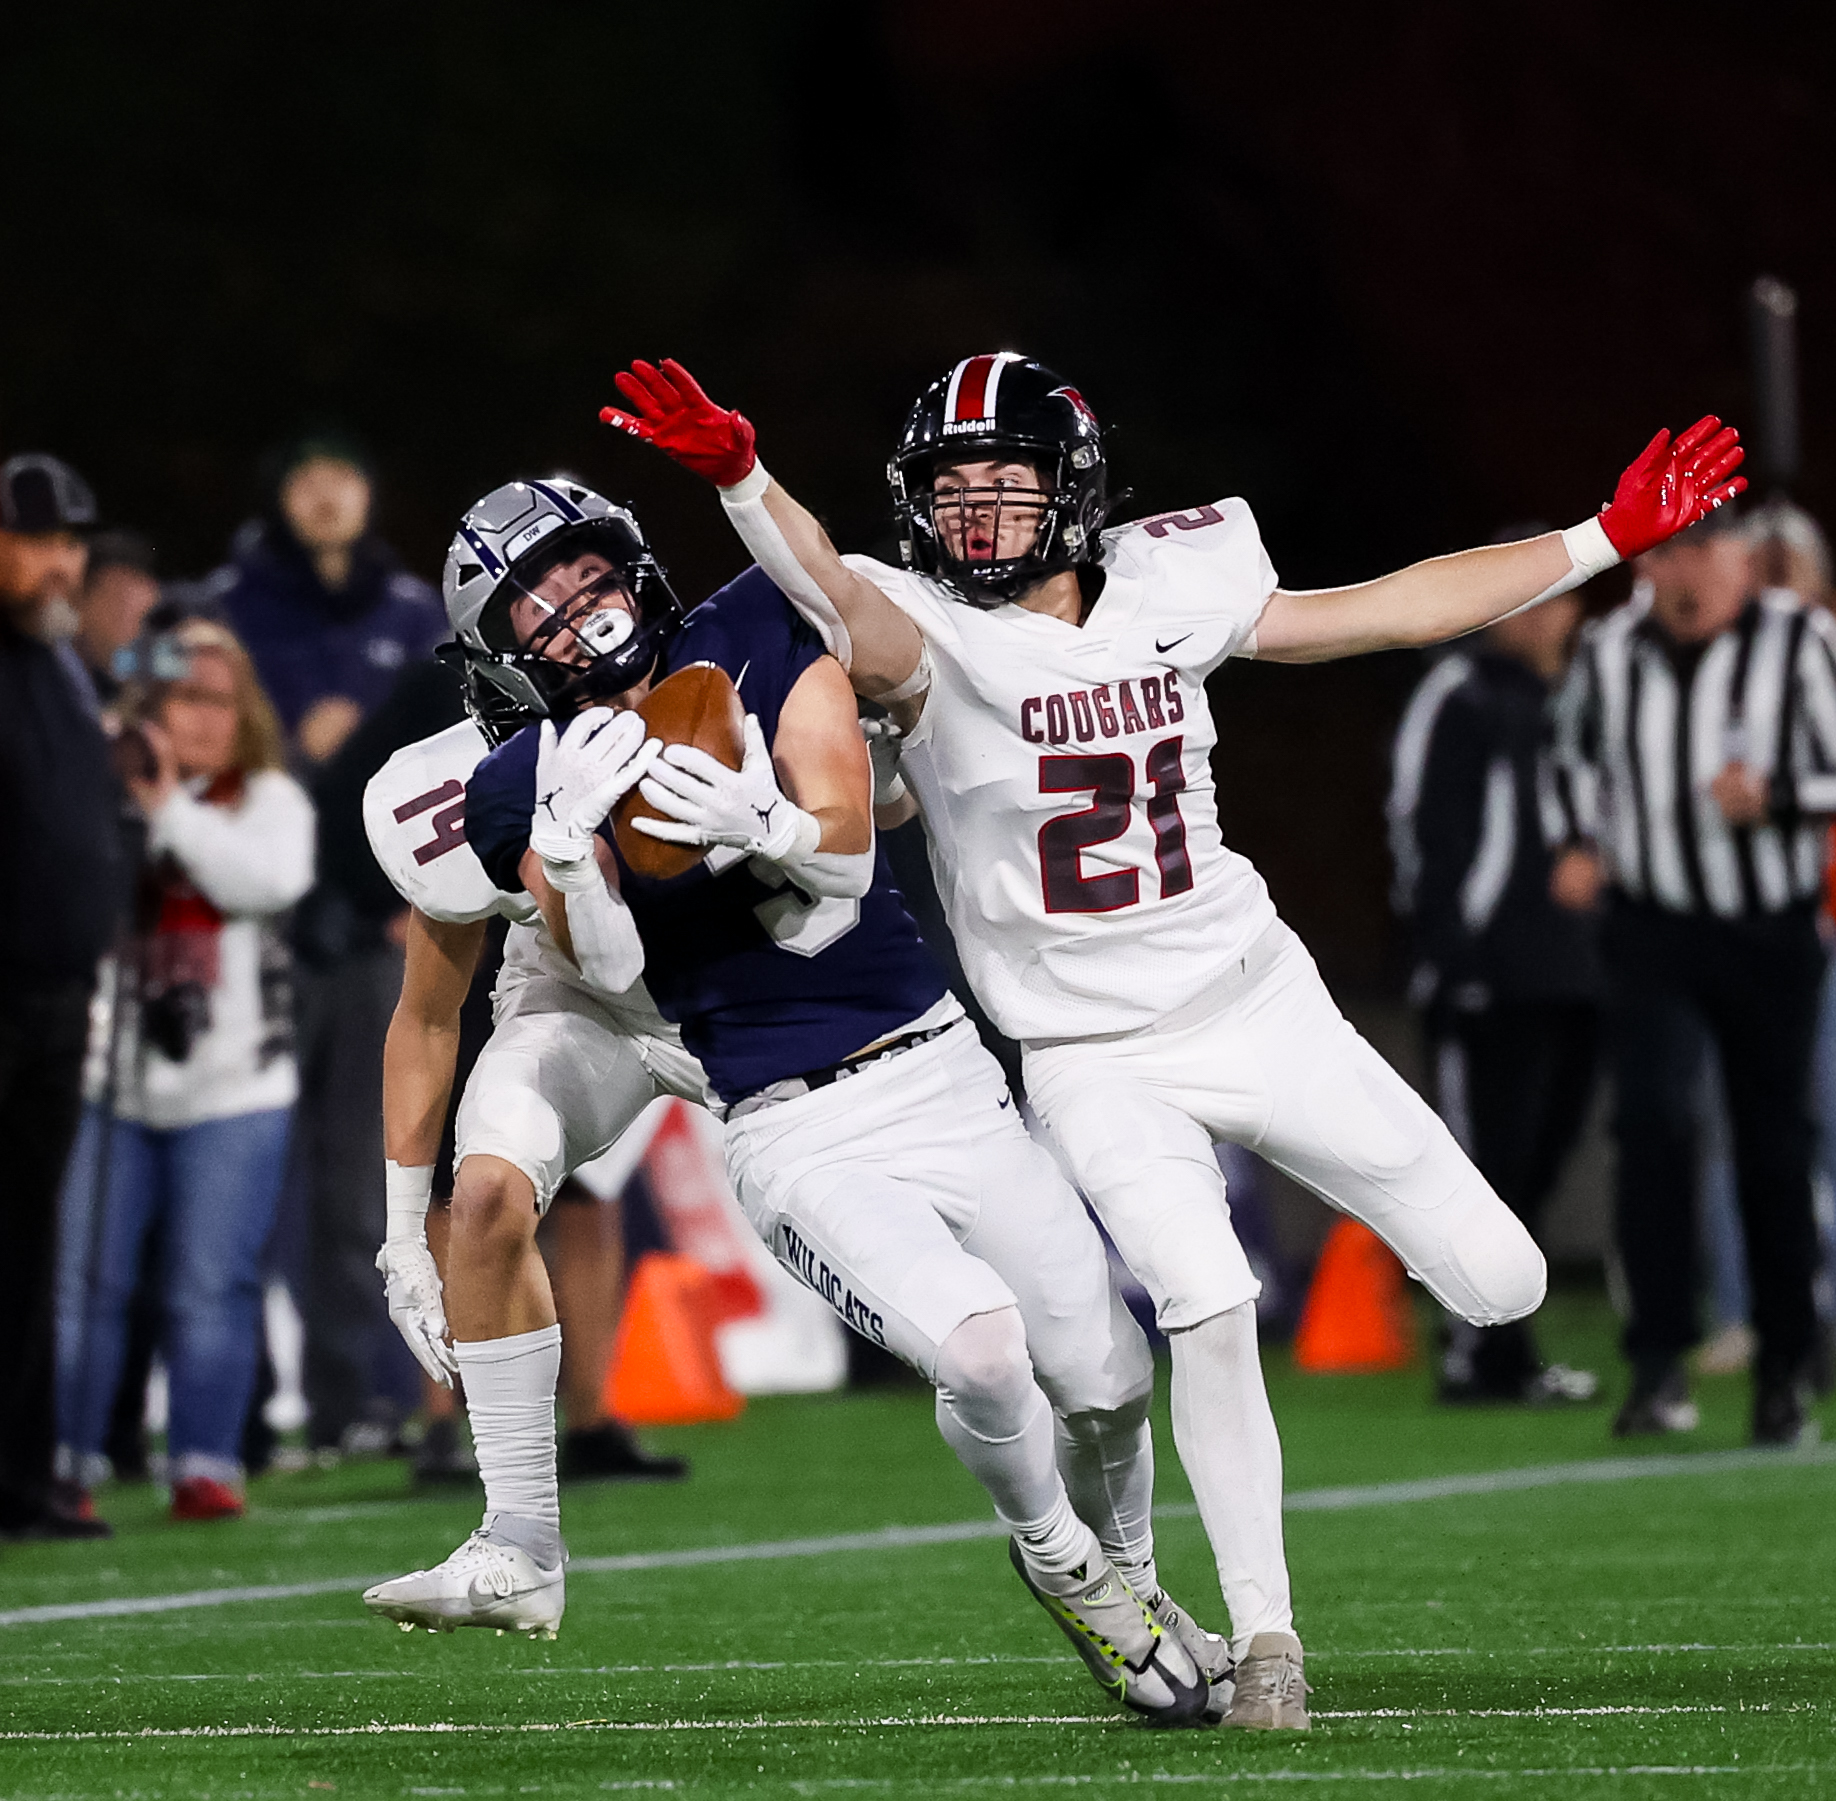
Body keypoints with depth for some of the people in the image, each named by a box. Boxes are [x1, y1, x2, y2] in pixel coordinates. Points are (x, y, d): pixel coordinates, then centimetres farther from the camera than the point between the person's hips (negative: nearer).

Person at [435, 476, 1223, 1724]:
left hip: (940, 1069, 3)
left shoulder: (757, 637, 1)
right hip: (799, 1139, -3)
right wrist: (569, 845, -29)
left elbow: (845, 858, -5)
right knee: (975, 1341, -27)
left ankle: (1128, 1573, 36)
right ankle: (1061, 1565, 4)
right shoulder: (534, 788, -2)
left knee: (1107, 1380, 3)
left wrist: (765, 828, -27)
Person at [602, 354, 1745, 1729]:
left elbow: (1392, 610, 8)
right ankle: (1264, 1632, -8)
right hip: (1102, 1061, -3)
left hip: (1257, 1002, 4)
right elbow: (836, 600, -35)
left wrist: (1609, 540, 8)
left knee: (1499, 1283, 0)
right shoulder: (934, 640, -12)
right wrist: (737, 475, -55)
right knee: (1208, 1306, -26)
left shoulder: (1167, 593, 0)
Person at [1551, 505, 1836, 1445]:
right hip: (1654, 931, 1)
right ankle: (1659, 1365, -14)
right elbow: (1581, 754, 20)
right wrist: (1583, 844, 4)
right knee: (1654, 1119, -17)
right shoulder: (1610, 651, 1)